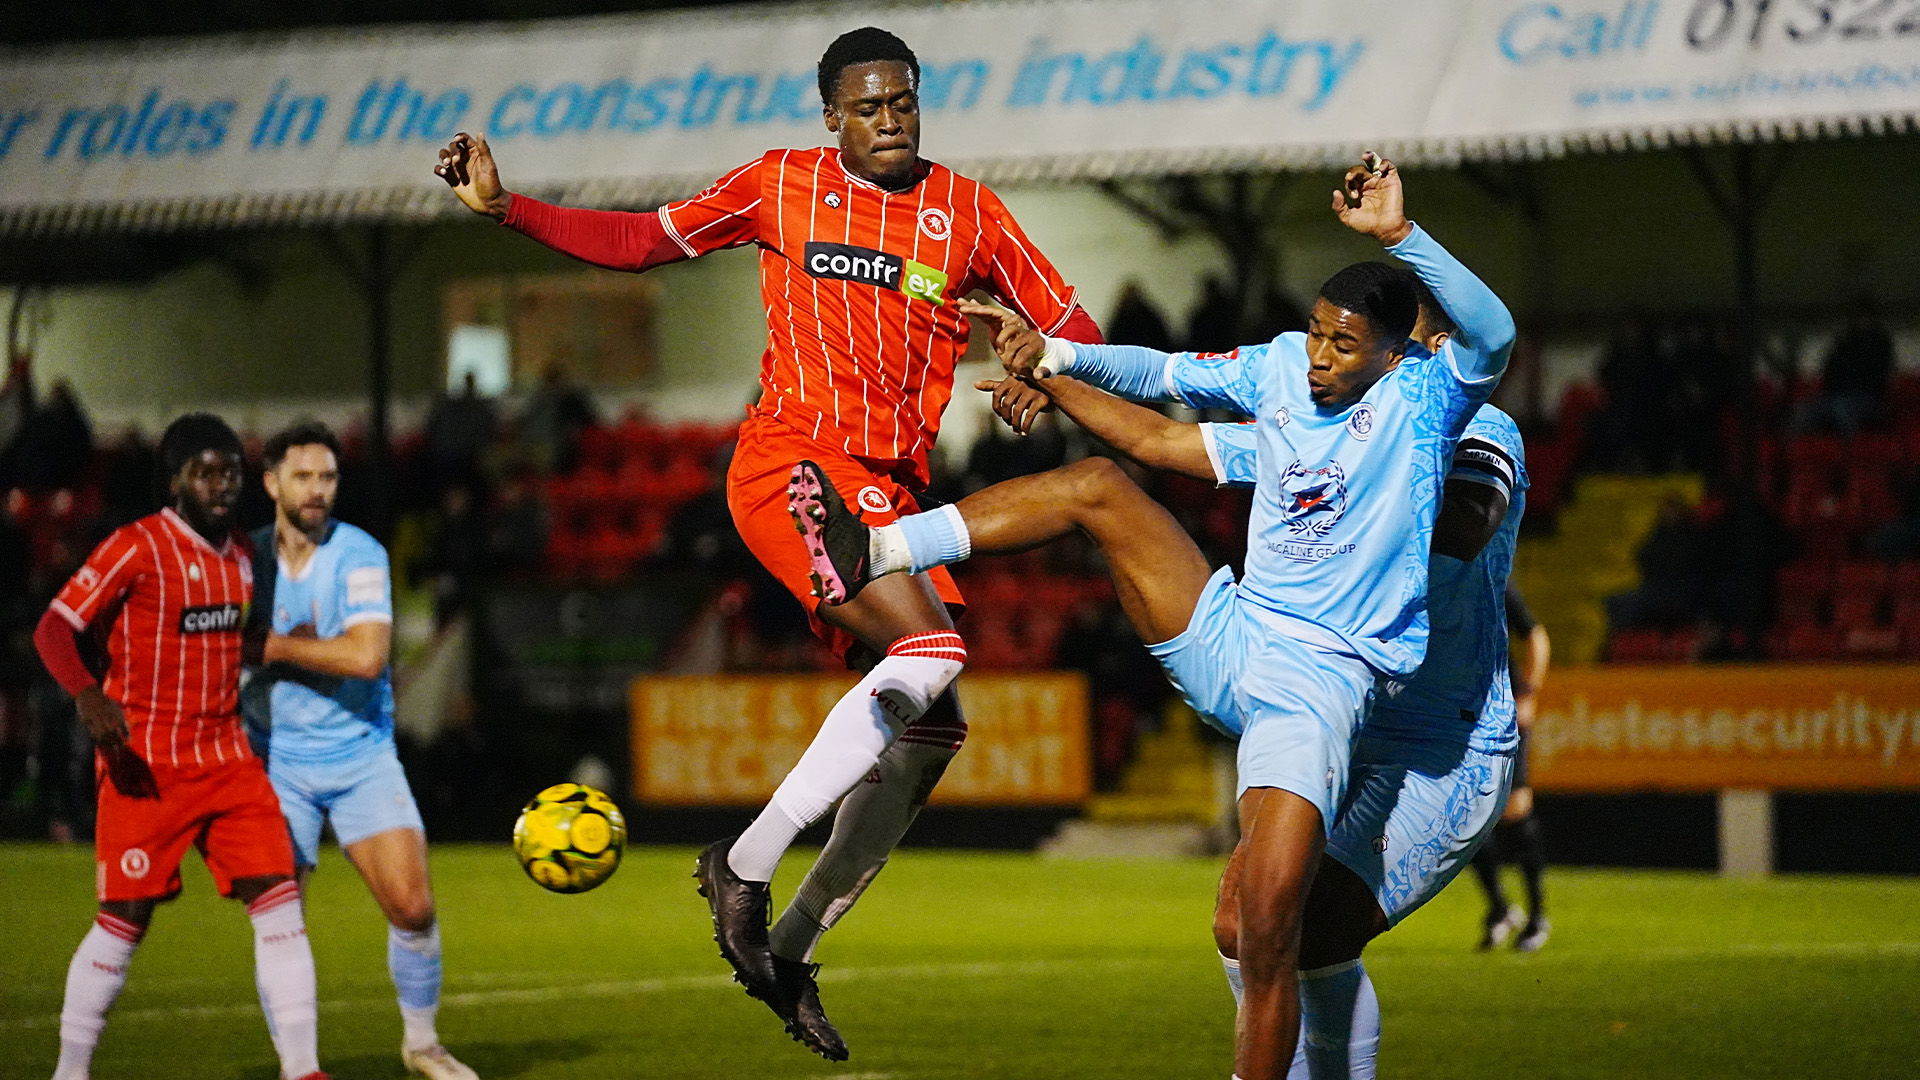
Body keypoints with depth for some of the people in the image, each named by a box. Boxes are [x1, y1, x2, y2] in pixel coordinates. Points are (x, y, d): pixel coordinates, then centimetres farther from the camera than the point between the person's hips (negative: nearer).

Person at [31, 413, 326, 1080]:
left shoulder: (240, 557, 12)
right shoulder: (136, 548, -10)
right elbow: (55, 629, -15)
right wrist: (87, 693, -31)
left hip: (226, 761, 6)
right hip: (145, 767, -6)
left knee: (278, 898, -6)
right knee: (126, 919, -3)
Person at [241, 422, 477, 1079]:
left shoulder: (358, 555, -9)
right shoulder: (246, 556, 0)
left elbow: (367, 656, -22)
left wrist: (275, 646, -16)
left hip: (362, 756, -1)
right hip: (280, 763, 1)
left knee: (412, 908, -9)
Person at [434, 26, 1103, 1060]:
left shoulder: (964, 209, 10)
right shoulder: (781, 186, 4)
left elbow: (1071, 328, 11)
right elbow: (640, 240, 12)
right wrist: (503, 207, 4)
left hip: (892, 488, 5)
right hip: (794, 460, -5)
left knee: (930, 729, 0)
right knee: (931, 648, -26)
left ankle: (792, 948, 11)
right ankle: (746, 865, -19)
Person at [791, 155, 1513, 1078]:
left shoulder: (1423, 401, -9)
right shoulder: (1279, 369, 7)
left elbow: (1492, 335, -30)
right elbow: (1164, 377, 23)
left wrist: (1400, 235, -39)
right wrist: (1055, 356, 11)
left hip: (1316, 684, -6)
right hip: (1221, 632, 6)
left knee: (1268, 929, -19)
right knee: (1099, 486, -4)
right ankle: (872, 555, -5)